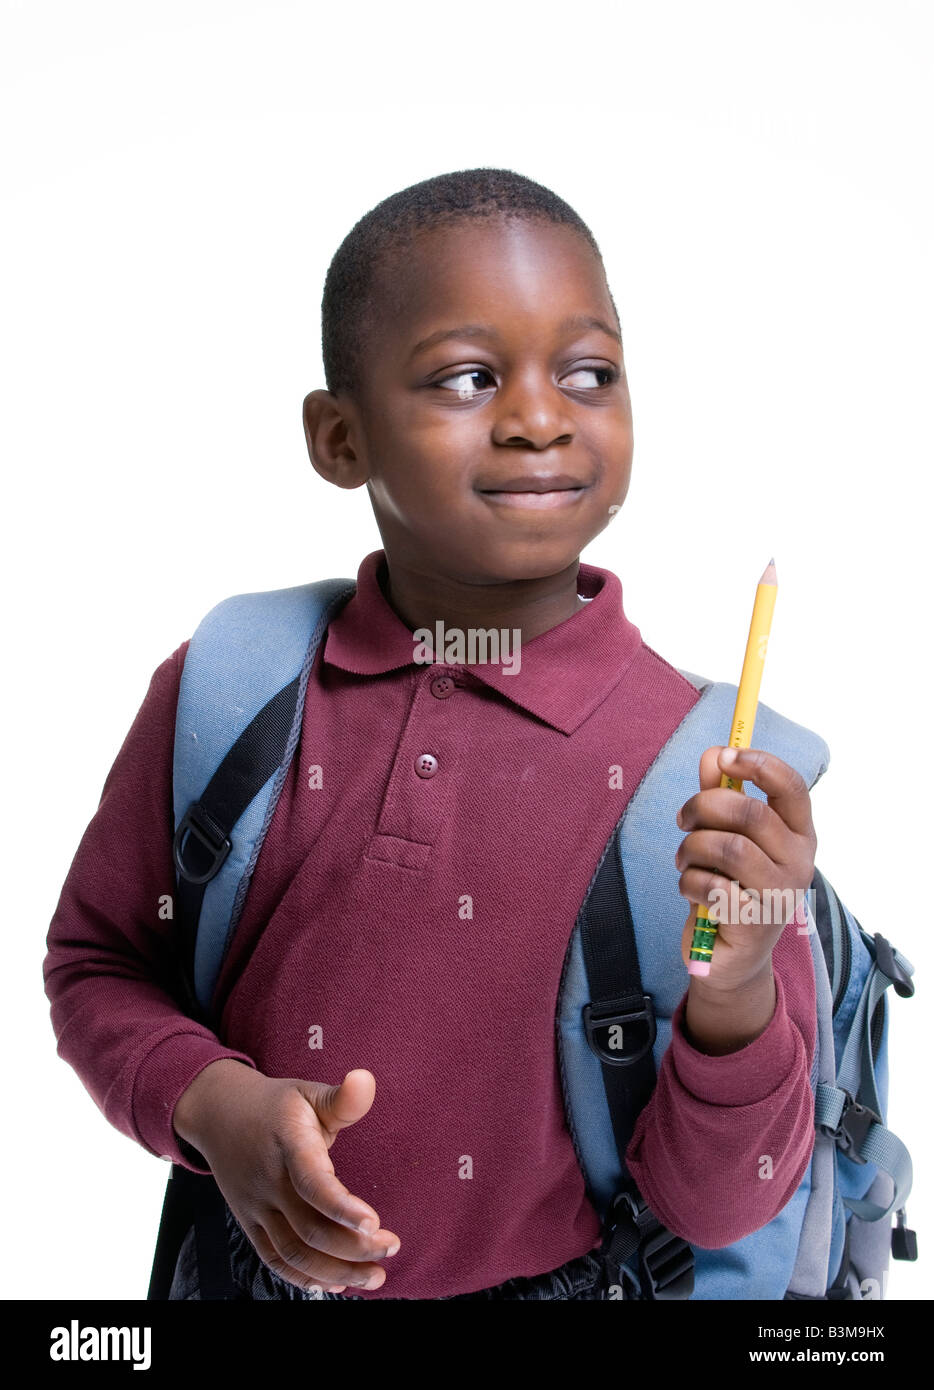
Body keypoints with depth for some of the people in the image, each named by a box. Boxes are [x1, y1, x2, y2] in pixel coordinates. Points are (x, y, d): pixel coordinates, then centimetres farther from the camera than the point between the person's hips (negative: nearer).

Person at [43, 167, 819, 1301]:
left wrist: (736, 991, -33)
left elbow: (712, 1209, -15)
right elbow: (94, 962, -1)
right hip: (251, 1264, 2)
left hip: (550, 1280, -1)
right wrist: (209, 1101, -19)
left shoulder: (706, 771, -18)